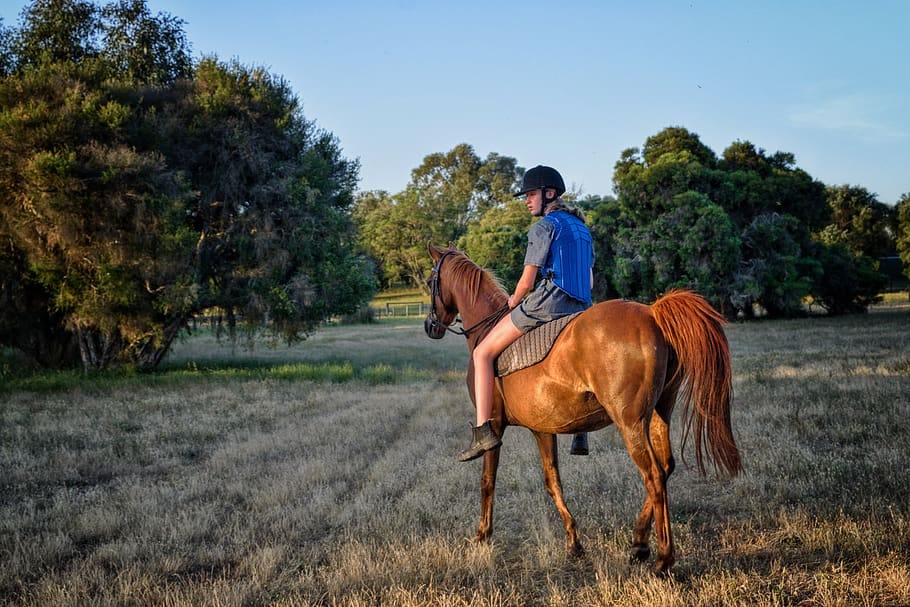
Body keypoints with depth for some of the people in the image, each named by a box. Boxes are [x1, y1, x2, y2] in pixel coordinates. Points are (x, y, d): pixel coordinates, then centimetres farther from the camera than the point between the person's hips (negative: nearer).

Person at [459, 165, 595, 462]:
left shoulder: (544, 227, -5)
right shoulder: (581, 227, 21)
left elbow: (527, 281, -8)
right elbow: (589, 280, 22)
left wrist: (513, 302, 9)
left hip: (547, 302, -9)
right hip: (580, 309, 9)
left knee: (482, 353, -2)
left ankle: (483, 431, -14)